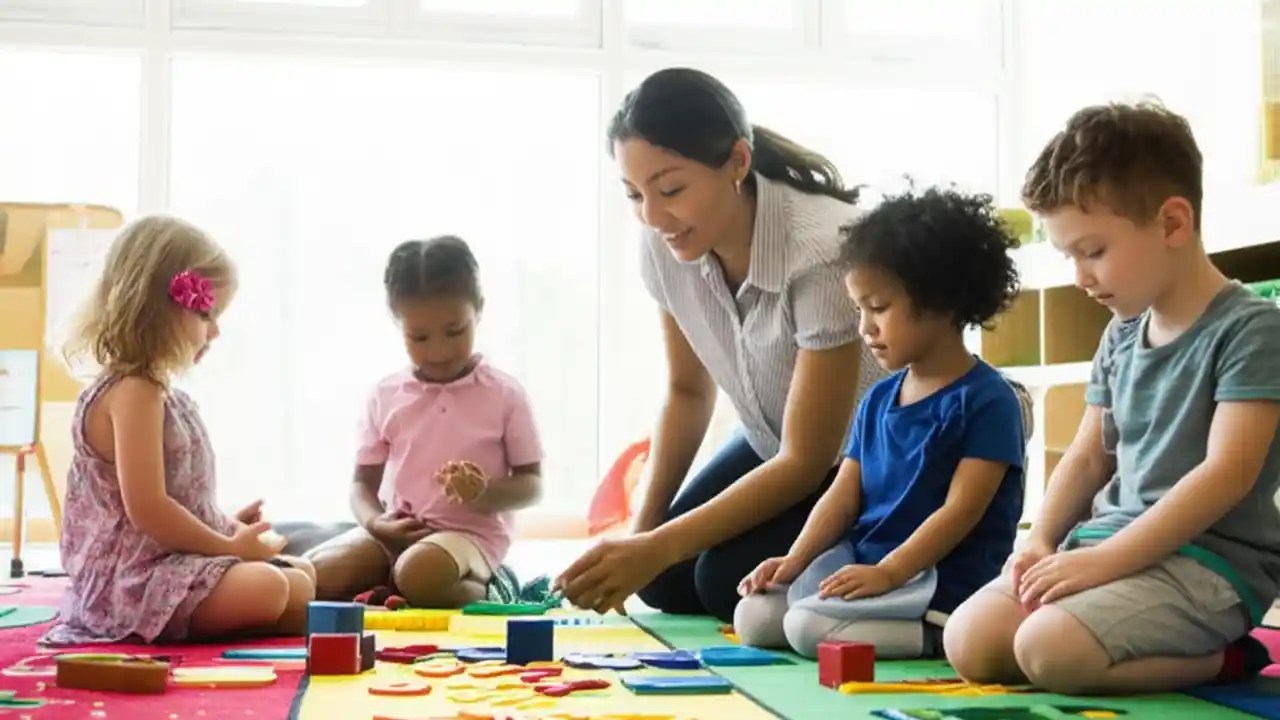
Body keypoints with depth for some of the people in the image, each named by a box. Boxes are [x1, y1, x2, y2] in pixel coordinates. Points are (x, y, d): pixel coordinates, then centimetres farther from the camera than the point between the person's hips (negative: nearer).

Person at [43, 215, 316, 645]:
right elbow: (147, 510, -24)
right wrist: (228, 546, -15)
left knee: (303, 573, 11)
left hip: (166, 566, 11)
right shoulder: (134, 392, -17)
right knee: (269, 589, -33)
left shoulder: (154, 390, 16)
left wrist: (226, 528, 13)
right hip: (136, 579, -11)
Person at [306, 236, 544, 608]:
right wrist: (376, 523, -13)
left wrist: (486, 494, -21)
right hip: (395, 532, 5)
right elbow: (363, 482, 9)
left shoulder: (505, 395, -2)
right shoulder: (385, 396, 5)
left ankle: (483, 590, -7)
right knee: (315, 573, -21)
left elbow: (532, 483, 1)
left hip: (470, 533, -5)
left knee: (419, 572, -38)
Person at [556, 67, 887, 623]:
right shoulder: (663, 244, -16)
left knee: (729, 581, -21)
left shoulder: (822, 250, -35)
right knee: (667, 582, -8)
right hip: (775, 445, 6)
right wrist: (641, 534, -5)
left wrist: (658, 547, -32)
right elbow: (688, 392, 3)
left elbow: (806, 463, -27)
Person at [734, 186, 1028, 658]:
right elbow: (844, 493, 11)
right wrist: (794, 560, -4)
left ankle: (939, 639, -10)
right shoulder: (878, 399, 14)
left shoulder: (985, 400, -10)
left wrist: (887, 572, -24)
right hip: (859, 564, 8)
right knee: (753, 617, -7)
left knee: (809, 627, -26)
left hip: (942, 580, -8)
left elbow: (961, 509, -16)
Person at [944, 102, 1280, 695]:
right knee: (968, 642, -9)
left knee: (1047, 648, -29)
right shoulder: (1120, 336, 12)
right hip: (1113, 542, 8)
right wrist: (1041, 541, -2)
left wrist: (1104, 560, -22)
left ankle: (1221, 658, -6)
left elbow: (1227, 473, -20)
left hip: (1210, 561, -8)